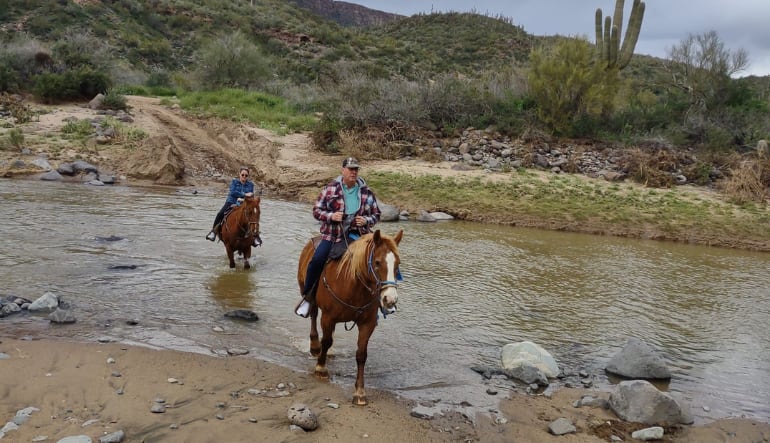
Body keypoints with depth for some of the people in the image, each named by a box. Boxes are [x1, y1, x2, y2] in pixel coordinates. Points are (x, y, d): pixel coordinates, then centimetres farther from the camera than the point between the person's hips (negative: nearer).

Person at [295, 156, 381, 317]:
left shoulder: (366, 192, 6)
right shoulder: (330, 189, 2)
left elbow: (376, 215, 14)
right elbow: (316, 210, 4)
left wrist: (366, 220, -8)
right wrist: (331, 216, -15)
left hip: (358, 236, 2)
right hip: (333, 235, -1)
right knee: (317, 260, -23)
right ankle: (308, 296, -1)